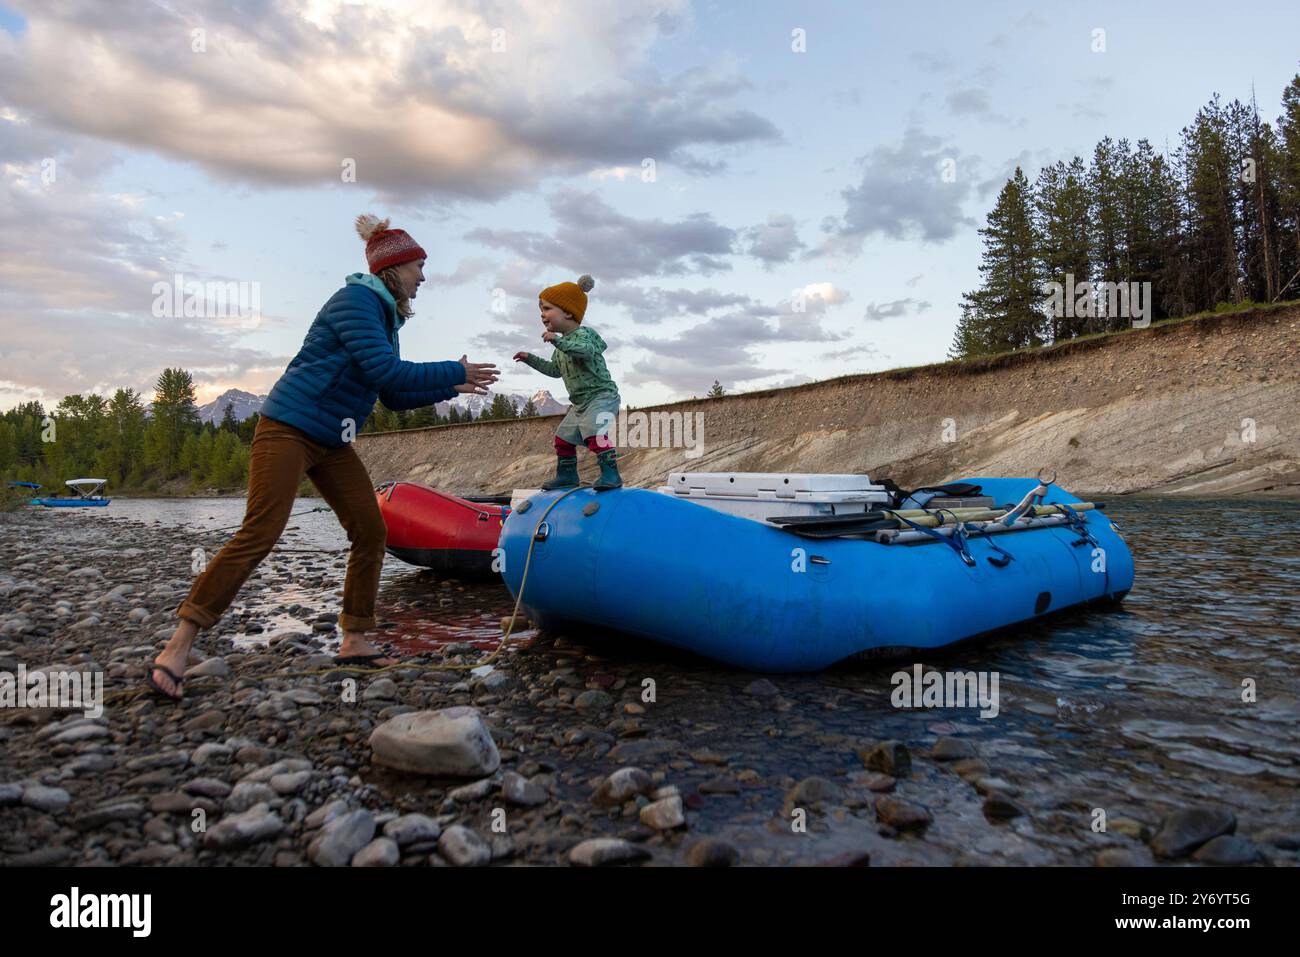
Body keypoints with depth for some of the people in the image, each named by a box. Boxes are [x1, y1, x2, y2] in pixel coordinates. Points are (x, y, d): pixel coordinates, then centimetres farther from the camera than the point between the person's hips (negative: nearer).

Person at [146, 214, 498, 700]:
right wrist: (454, 372, -15)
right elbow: (385, 371, -23)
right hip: (288, 428, -10)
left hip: (332, 442, 10)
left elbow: (393, 396, 19)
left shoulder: (384, 315, 16)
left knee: (370, 532, 4)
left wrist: (448, 388, 12)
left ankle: (354, 641, 14)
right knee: (258, 535, -14)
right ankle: (176, 649, -5)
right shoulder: (355, 301, -12)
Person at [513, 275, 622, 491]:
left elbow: (587, 350, -37)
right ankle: (567, 475, 28)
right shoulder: (561, 347, 15)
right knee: (563, 437, 15)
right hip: (580, 402, 10)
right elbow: (554, 370, 28)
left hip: (601, 395, -10)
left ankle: (610, 473, -29)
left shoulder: (583, 333, -13)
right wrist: (531, 359, 25)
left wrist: (558, 341, -44)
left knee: (595, 432, -31)